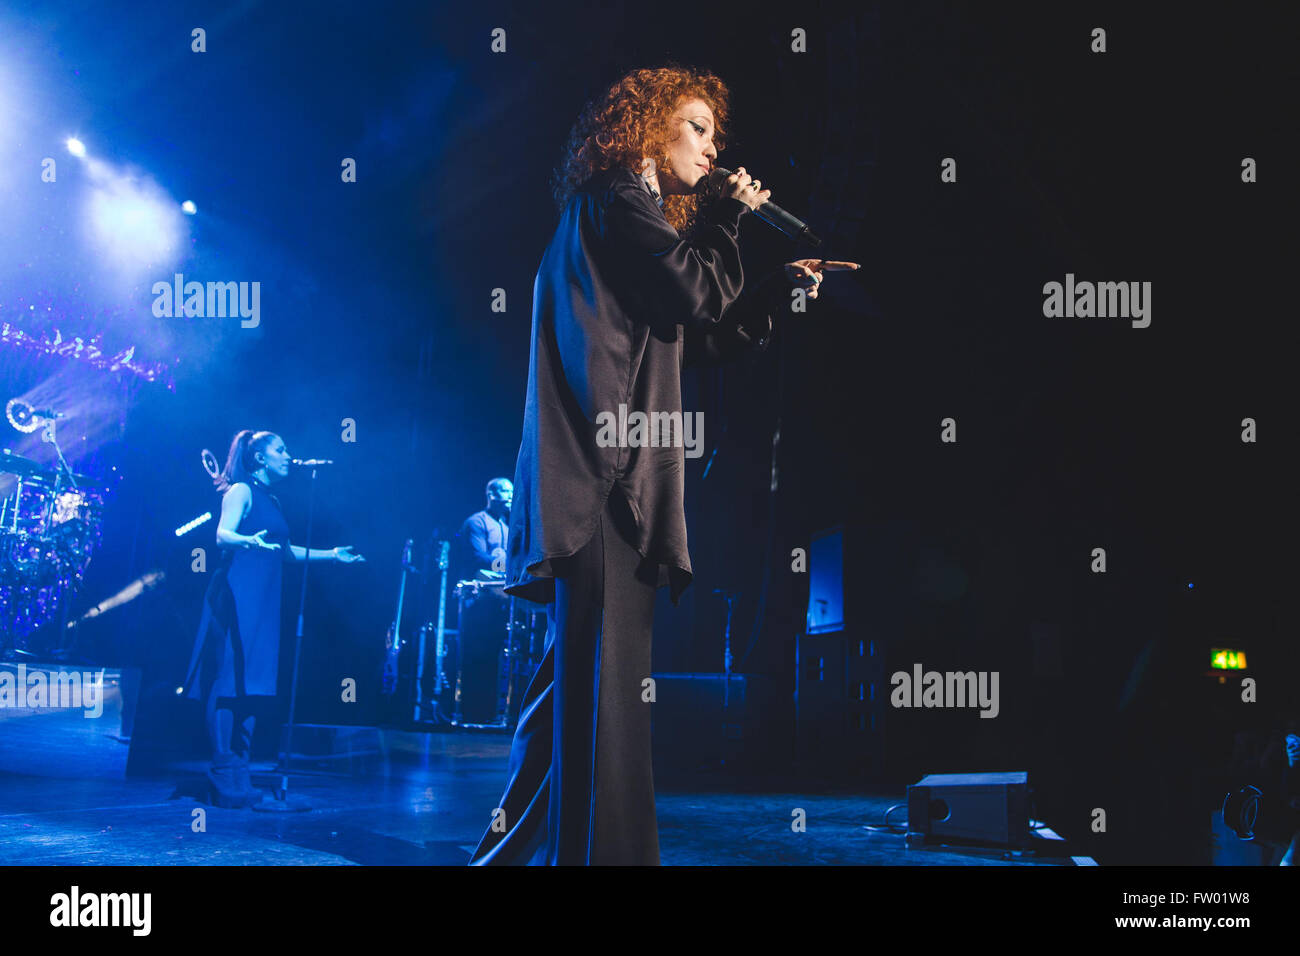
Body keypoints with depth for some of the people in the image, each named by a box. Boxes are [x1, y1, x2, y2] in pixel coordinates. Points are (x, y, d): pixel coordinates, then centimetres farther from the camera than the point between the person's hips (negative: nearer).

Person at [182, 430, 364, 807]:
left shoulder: (271, 500, 22)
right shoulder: (241, 491, -2)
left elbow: (287, 552, 29)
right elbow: (223, 535, -17)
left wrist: (331, 554, 31)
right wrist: (249, 541, -37)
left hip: (262, 600, 8)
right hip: (236, 594, -8)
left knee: (252, 683, 4)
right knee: (228, 681, -10)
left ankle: (239, 773, 7)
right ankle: (225, 777, -11)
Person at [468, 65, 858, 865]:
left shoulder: (623, 211, 29)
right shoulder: (617, 199, -1)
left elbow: (691, 343, 27)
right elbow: (694, 294, -14)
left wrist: (780, 290, 21)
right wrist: (724, 220, 2)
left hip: (604, 476, 10)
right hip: (604, 475, -10)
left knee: (577, 683, 12)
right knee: (607, 681, -12)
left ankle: (514, 849, 19)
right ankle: (603, 848, -11)